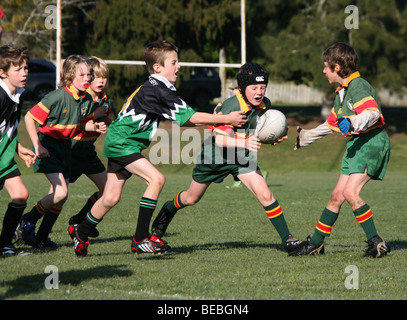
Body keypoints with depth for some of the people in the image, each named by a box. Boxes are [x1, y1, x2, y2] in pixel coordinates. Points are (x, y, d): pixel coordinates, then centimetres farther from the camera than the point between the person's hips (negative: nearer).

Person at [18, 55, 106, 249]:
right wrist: (37, 146, -21)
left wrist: (93, 127, -3)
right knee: (60, 193, -17)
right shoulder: (58, 97, -21)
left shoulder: (87, 100, 0)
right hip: (47, 146, -7)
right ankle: (28, 222, 4)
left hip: (65, 146, 7)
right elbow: (29, 118, -18)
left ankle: (42, 238, 17)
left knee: (60, 198, 5)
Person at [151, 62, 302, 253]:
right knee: (191, 199, 17)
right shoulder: (231, 105, -31)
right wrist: (245, 142, -52)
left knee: (265, 195, -17)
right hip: (215, 154, -3)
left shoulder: (265, 105, -11)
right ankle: (168, 210, 50)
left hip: (242, 158, 3)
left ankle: (286, 239, -11)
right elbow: (219, 138, -37)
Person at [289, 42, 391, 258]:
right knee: (337, 196, 11)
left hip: (372, 142, -10)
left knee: (351, 192, -22)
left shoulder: (358, 86, -12)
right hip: (355, 145, 10)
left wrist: (352, 123, -43)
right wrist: (307, 136, 40)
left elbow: (373, 112, -28)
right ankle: (315, 243, 19)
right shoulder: (341, 92, 19)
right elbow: (332, 124, 32)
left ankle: (376, 243, -17)